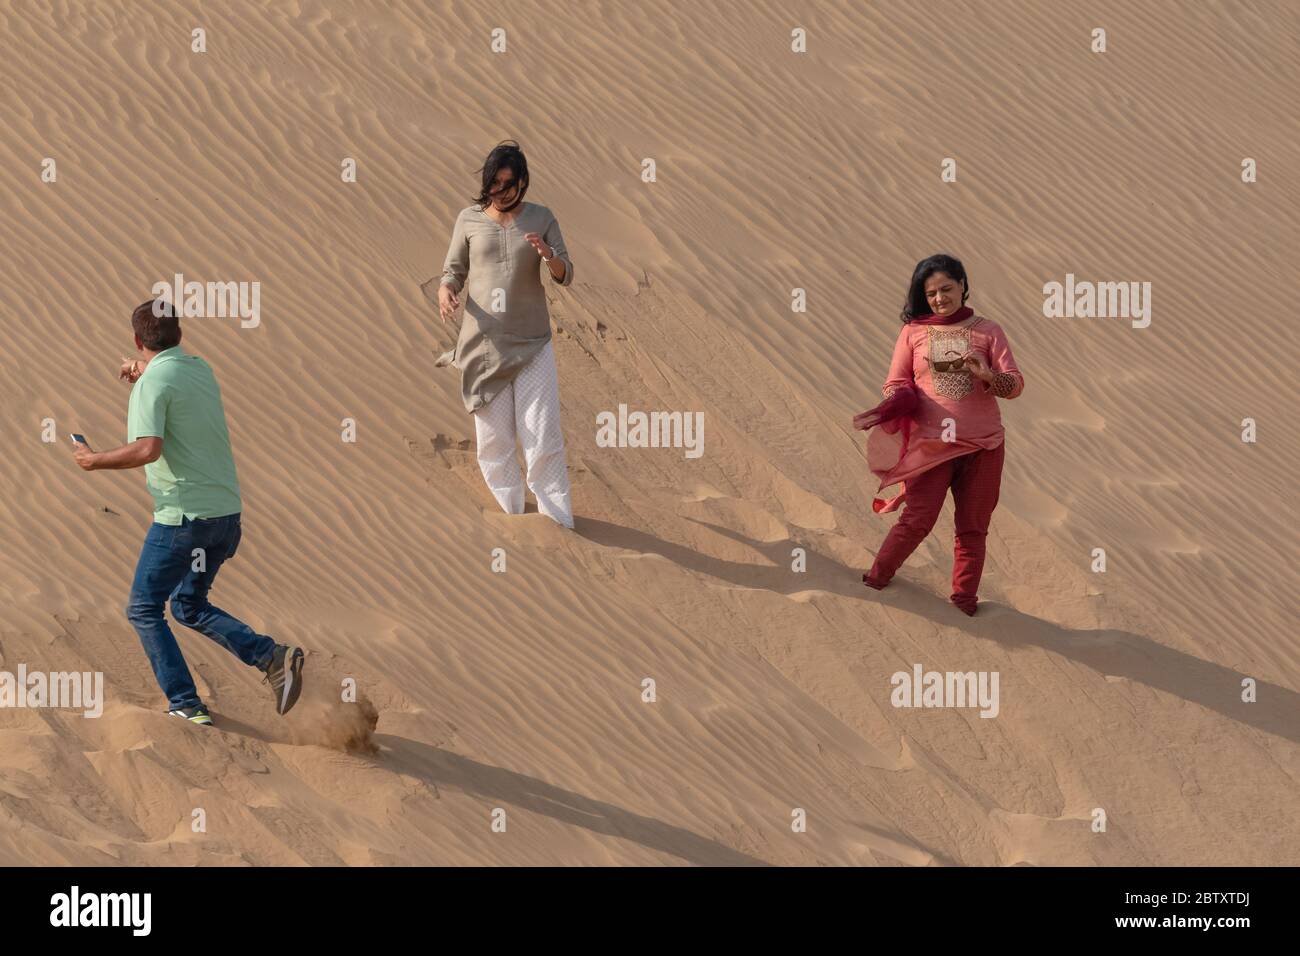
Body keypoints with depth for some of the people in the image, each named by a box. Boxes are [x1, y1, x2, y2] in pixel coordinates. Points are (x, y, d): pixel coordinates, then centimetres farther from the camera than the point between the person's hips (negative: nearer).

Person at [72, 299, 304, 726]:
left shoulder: (153, 383, -13)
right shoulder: (201, 369, 11)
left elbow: (148, 449, -26)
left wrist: (96, 460, -13)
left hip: (183, 517, -8)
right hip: (226, 513, 8)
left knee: (143, 609, 8)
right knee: (190, 606, 22)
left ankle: (186, 706, 2)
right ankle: (273, 657, 3)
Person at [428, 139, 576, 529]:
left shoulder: (540, 218, 0)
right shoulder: (469, 219, 1)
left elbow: (565, 276, 0)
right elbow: (454, 270, 7)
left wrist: (548, 255, -23)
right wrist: (445, 292, -16)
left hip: (532, 343, -1)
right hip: (483, 344, 1)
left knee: (543, 439, -3)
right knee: (493, 439, 7)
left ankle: (558, 522, 3)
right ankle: (510, 515, 20)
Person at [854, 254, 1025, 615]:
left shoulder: (988, 331, 4)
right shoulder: (913, 332, 3)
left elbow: (1015, 384, 0)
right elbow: (896, 386, 4)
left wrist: (989, 376, -21)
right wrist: (896, 405, -19)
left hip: (983, 446, 1)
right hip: (930, 445, -1)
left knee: (973, 527, 7)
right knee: (917, 520, -2)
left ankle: (964, 598, 18)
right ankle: (876, 579, 16)